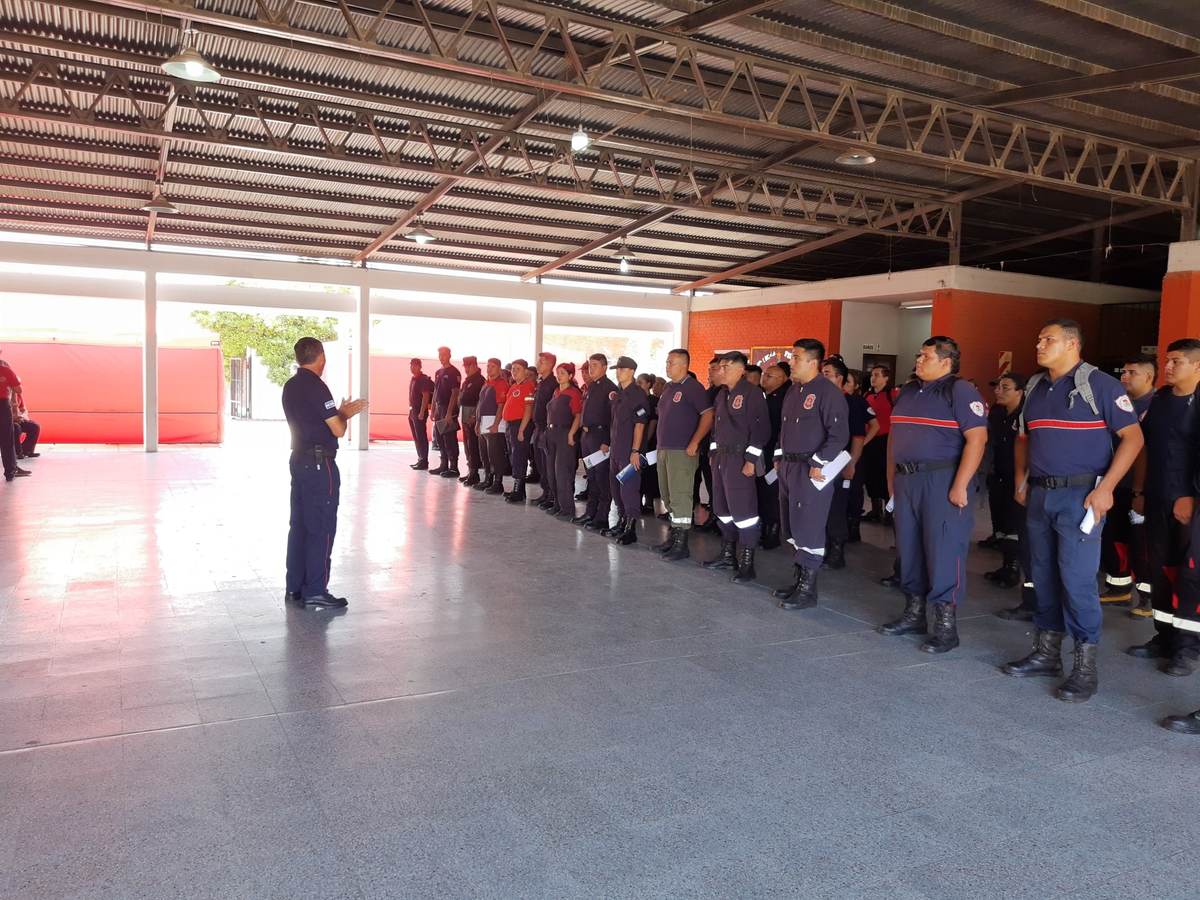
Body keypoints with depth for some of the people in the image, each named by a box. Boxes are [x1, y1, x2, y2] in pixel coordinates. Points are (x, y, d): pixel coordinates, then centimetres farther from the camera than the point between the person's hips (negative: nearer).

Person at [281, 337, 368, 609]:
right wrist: (344, 414, 4)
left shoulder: (290, 386, 11)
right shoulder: (316, 386, -15)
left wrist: (341, 412, 18)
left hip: (299, 460, 9)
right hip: (319, 463, -9)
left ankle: (295, 587, 18)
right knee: (322, 527, -3)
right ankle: (315, 591, 0)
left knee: (299, 524, 12)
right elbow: (338, 429, -15)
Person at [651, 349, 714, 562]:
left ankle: (681, 544, -4)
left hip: (682, 451, -9)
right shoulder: (668, 388, 16)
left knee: (680, 497, -8)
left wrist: (694, 443, -20)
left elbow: (708, 415, -16)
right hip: (663, 449, 9)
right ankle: (672, 537, 24)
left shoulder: (693, 387, -10)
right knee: (668, 497, 14)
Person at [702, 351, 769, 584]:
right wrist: (713, 452, 17)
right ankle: (728, 554, 25)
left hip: (740, 459, -9)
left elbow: (761, 428, -16)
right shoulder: (722, 394, 15)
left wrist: (751, 459, -19)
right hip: (721, 457, 9)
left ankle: (747, 561, -2)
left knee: (742, 508, -8)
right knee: (722, 507, 13)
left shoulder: (752, 392, -12)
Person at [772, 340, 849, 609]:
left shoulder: (829, 392, -13)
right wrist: (779, 456, 18)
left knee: (808, 528, -5)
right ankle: (800, 578, 25)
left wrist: (819, 464, -20)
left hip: (811, 470, -9)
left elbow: (839, 434, -18)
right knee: (791, 526, 14)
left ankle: (808, 589, 3)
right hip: (788, 467, 9)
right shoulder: (793, 391, 15)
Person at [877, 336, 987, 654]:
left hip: (942, 480, -8)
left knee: (943, 552, -4)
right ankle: (914, 615, 25)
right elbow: (894, 435, 20)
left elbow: (977, 438, -17)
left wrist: (960, 485, -21)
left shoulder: (959, 391, -9)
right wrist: (892, 477, 15)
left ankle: (946, 625, 4)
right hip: (906, 480, 8)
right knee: (908, 548, 13)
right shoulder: (908, 391, 15)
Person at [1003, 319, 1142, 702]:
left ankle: (1085, 667, 5)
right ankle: (1046, 653, 23)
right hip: (1039, 495, 7)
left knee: (1077, 580, -6)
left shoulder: (1099, 384, -8)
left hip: (1080, 494, -6)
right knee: (1044, 576, 12)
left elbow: (1132, 436, -10)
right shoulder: (1034, 387, 12)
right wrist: (1021, 480, 8)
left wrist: (1105, 488, -17)